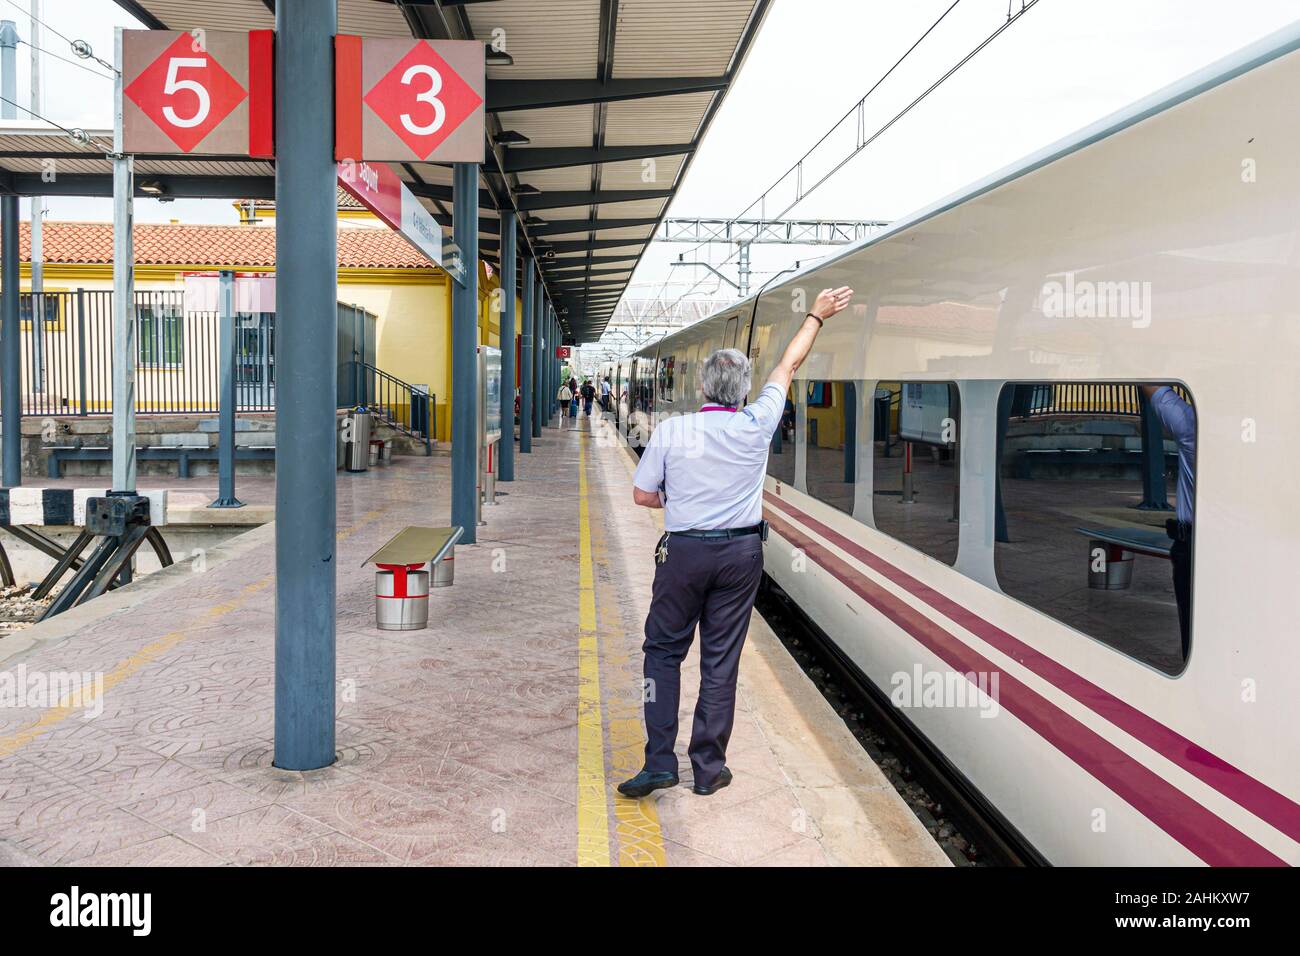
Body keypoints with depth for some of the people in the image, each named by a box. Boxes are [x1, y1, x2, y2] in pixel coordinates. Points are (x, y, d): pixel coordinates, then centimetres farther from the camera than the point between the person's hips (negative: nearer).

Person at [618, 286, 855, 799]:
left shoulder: (671, 430, -9)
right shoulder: (755, 427, -5)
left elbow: (642, 495, -2)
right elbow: (788, 365, 8)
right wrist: (816, 316, 22)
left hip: (683, 551, -1)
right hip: (740, 552, 1)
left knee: (663, 651, 11)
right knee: (721, 661, 7)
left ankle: (660, 761, 4)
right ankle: (709, 769, 15)